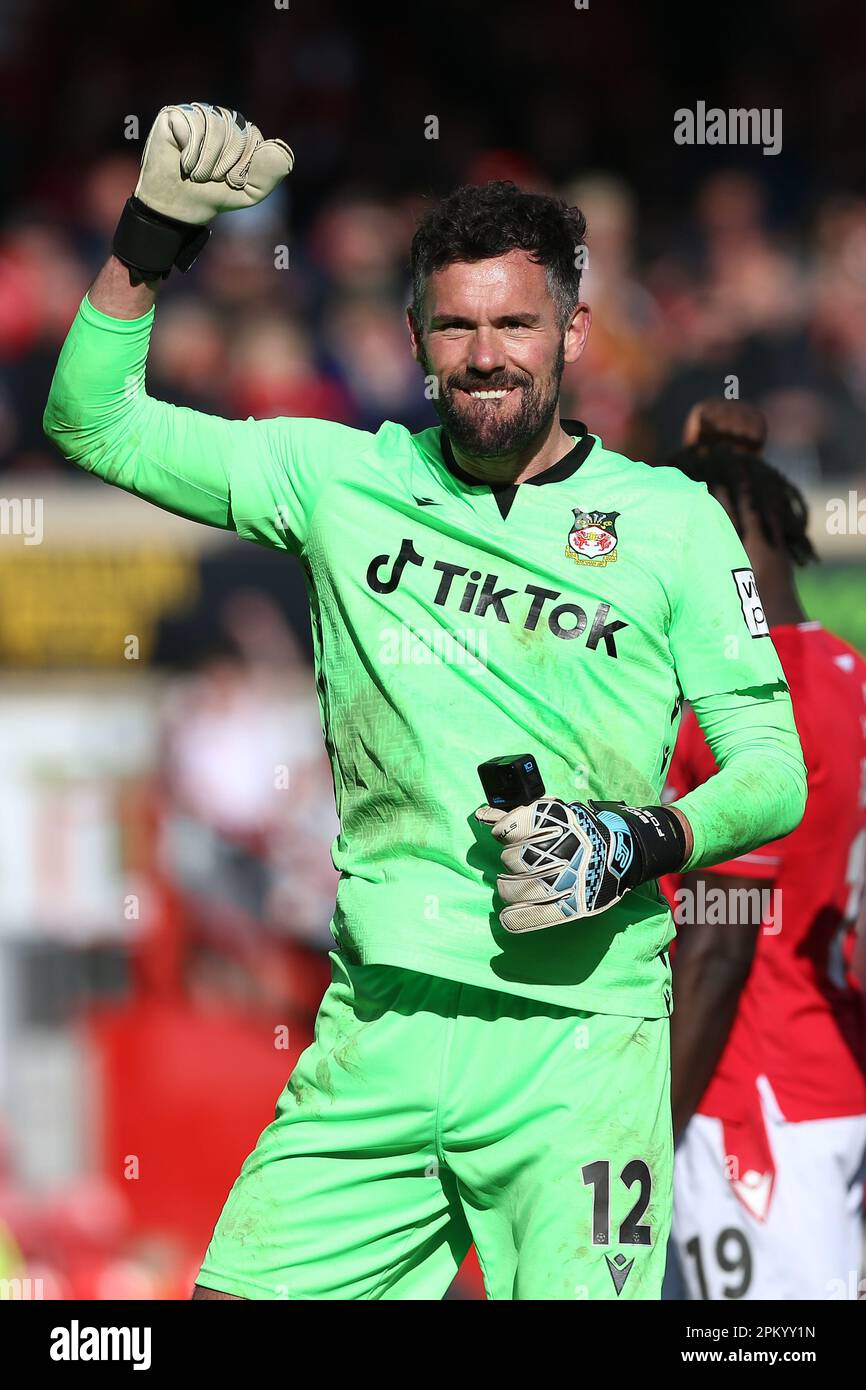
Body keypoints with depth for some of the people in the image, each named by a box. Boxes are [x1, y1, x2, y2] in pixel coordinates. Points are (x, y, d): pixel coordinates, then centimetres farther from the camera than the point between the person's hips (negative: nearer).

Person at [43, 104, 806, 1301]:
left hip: (578, 1036, -2)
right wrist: (151, 237, 0)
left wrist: (648, 842, -12)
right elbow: (96, 422, 13)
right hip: (382, 1025, 2)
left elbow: (773, 771, 7)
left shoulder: (672, 520, 5)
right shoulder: (343, 479, 10)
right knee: (237, 1292, -7)